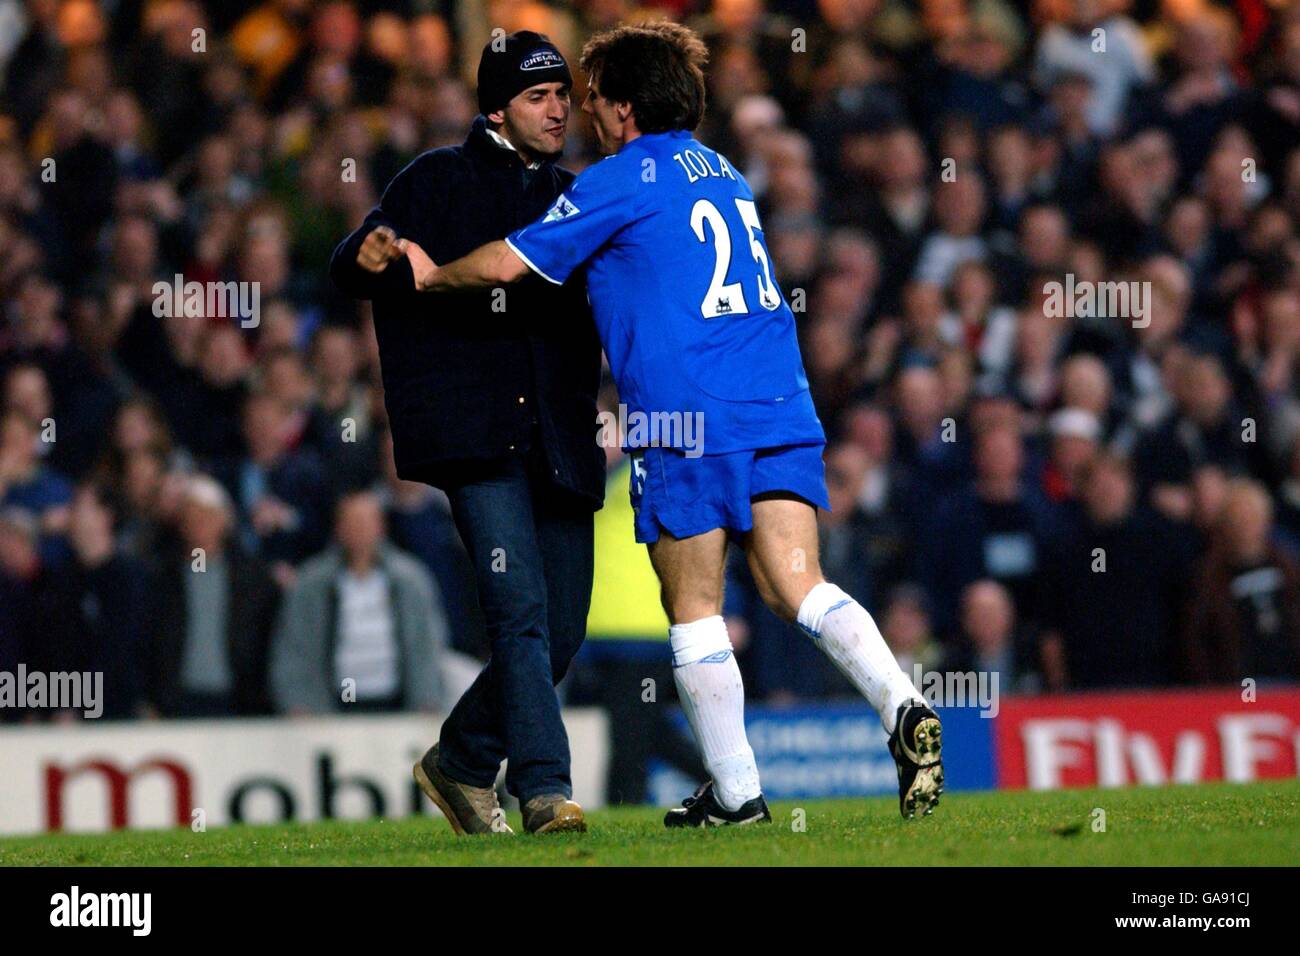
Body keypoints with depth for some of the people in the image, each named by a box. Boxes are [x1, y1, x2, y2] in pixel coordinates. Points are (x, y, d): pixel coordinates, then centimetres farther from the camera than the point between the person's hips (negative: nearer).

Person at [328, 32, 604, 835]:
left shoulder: (574, 198, 18)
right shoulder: (440, 181, 4)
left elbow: (599, 310, 28)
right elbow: (350, 270, 0)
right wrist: (368, 258, -24)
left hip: (559, 439, 6)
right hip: (474, 432, -6)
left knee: (561, 633, 6)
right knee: (521, 608, -18)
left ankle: (463, 760, 26)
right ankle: (545, 790, -22)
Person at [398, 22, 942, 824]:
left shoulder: (622, 180, -2)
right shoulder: (727, 177, 22)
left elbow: (508, 263, -1)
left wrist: (432, 275, 18)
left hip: (687, 419, -6)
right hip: (780, 405, 6)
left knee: (695, 608, 4)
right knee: (797, 586, 0)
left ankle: (735, 791, 5)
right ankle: (903, 709, -23)